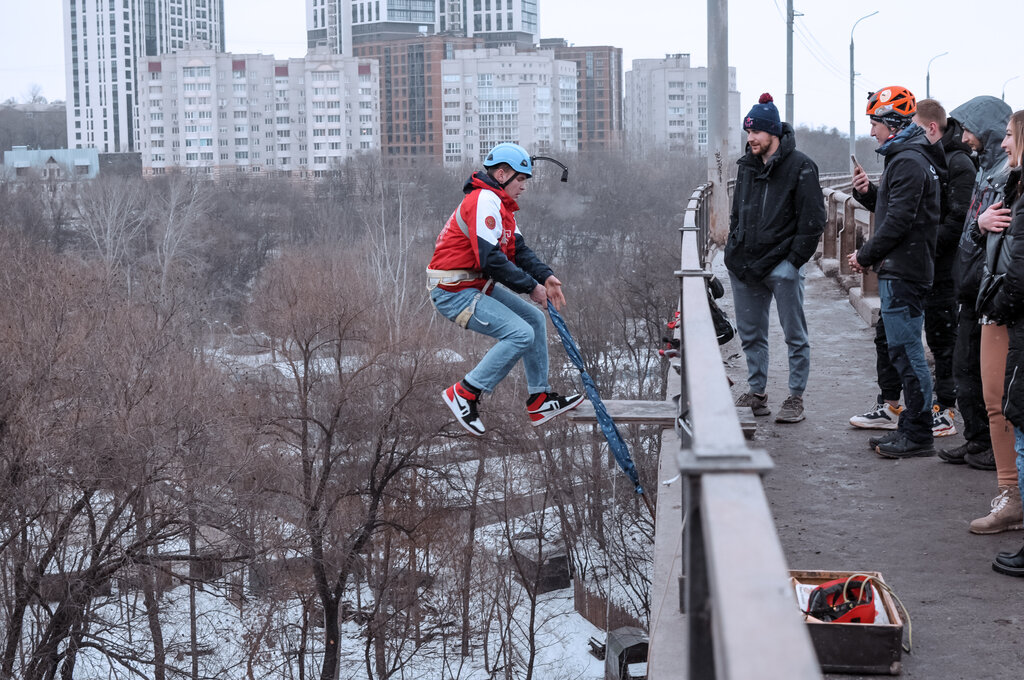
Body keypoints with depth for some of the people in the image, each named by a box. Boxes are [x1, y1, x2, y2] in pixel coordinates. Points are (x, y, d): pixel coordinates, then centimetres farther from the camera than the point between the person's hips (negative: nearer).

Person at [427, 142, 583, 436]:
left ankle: (539, 400, 17)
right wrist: (531, 286, -17)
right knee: (521, 334, -19)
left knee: (535, 319, 12)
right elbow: (490, 259, -25)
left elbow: (519, 250, 13)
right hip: (454, 293, -11)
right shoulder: (484, 201, -18)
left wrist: (545, 276, -4)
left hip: (479, 286, 11)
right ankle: (465, 394, -10)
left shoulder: (500, 205, 17)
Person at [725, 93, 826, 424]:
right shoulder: (747, 166, 13)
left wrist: (795, 259, -13)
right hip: (744, 266, 7)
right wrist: (733, 249, 12)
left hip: (782, 266, -7)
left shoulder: (800, 166, -7)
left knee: (795, 335, 1)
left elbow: (813, 219, -9)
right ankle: (757, 393, 22)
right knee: (751, 334, 12)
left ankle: (796, 397, 8)